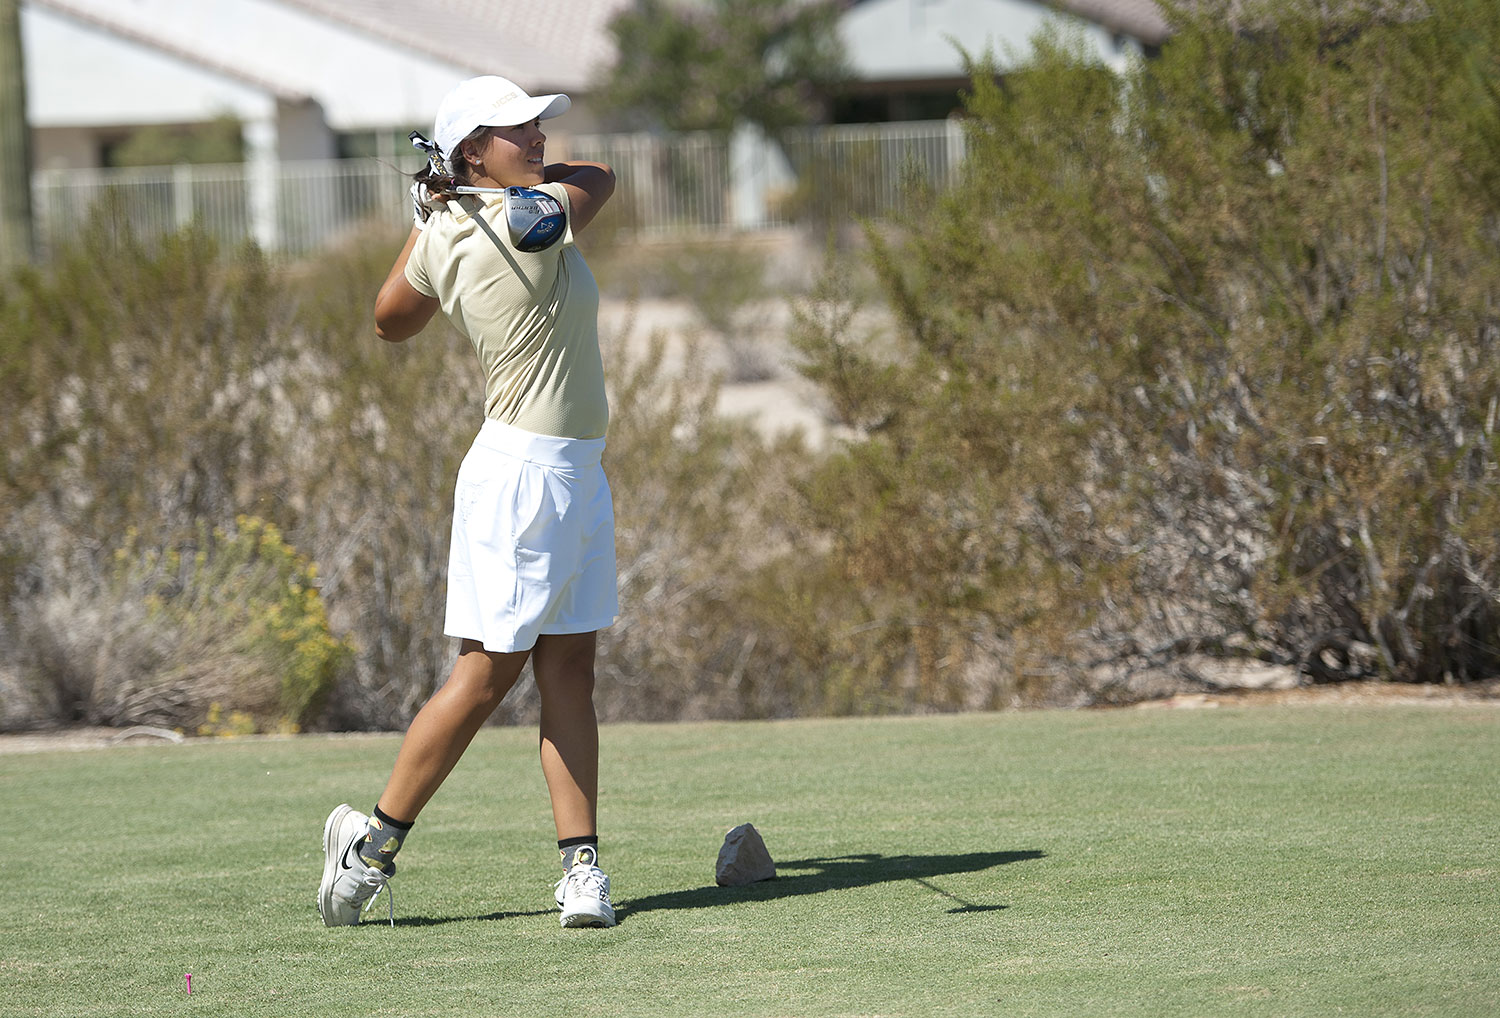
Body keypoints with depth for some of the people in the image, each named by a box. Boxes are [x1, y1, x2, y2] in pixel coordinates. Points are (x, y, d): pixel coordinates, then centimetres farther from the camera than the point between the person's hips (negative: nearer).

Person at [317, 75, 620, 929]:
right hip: (525, 471, -9)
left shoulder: (444, 237, 6)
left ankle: (581, 861, 3)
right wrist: (524, 179, 13)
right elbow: (602, 176, 4)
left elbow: (391, 322, 24)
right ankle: (375, 839, 7)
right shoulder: (536, 218, -17)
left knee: (569, 672, 5)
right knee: (487, 675, -3)